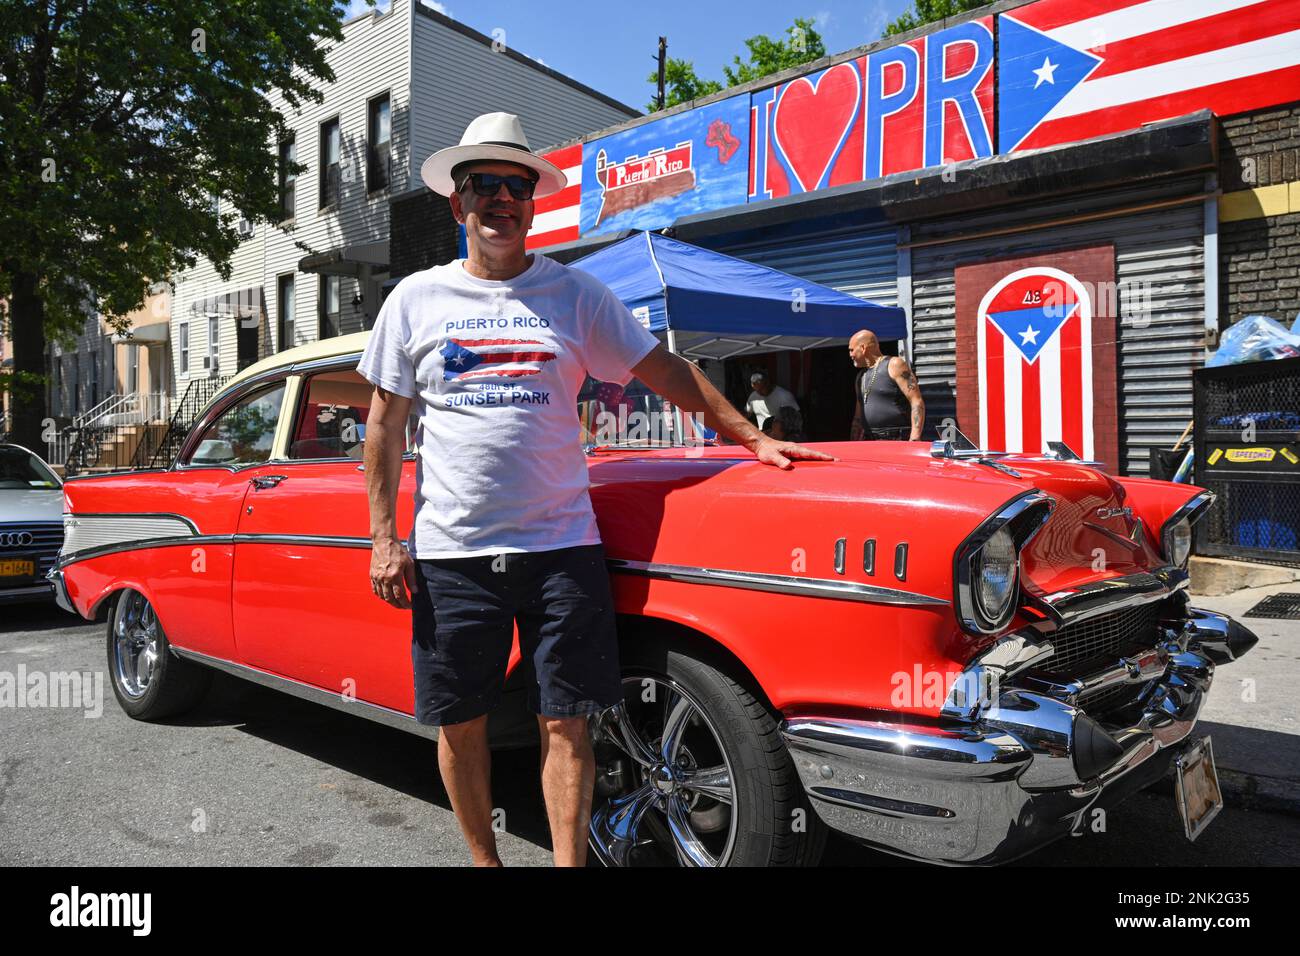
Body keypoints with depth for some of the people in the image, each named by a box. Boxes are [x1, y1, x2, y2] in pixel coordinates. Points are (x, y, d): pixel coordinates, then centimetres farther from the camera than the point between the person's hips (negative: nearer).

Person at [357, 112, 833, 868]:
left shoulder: (575, 293, 7)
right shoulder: (416, 299, 8)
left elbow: (665, 370, 8)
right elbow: (386, 425, 9)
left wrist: (753, 438, 1)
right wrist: (385, 538, 2)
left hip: (561, 544, -1)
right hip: (450, 551, 1)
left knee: (565, 723, 1)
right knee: (459, 724, 10)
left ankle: (571, 862, 17)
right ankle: (484, 859, 31)